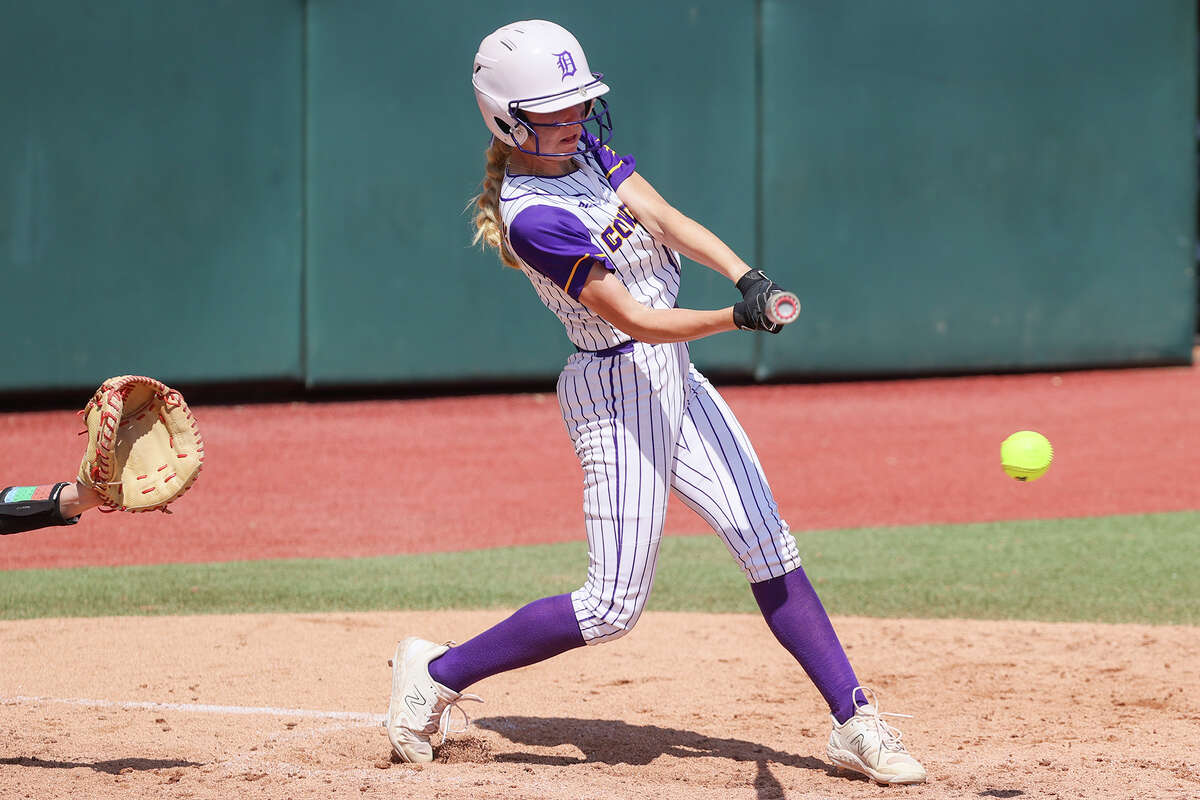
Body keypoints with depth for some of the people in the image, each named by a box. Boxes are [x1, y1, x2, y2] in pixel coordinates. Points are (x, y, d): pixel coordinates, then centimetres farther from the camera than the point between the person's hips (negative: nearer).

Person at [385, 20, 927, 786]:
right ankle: (438, 674, 8)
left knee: (769, 545, 3)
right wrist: (737, 318, -36)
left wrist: (745, 275, -26)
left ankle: (855, 722, 4)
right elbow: (636, 320, -23)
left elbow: (668, 220, -9)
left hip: (674, 378, 8)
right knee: (614, 605, -6)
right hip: (619, 386, -8)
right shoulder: (532, 218, -20)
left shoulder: (587, 150, 5)